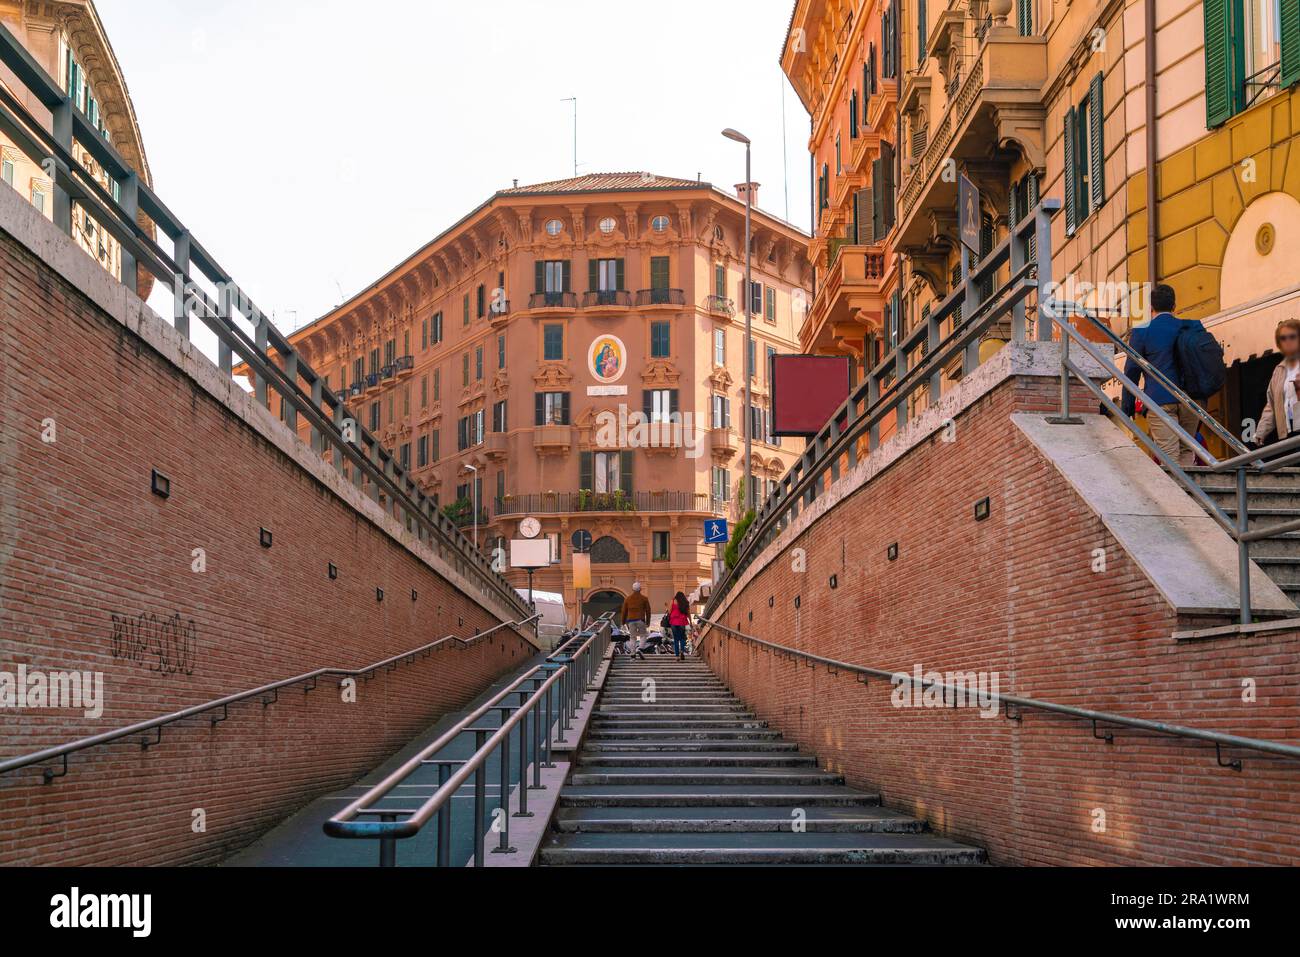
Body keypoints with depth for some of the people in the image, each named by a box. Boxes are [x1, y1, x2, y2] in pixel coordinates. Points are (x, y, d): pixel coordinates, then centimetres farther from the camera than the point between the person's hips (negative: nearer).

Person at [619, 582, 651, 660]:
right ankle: (639, 649, -14)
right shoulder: (644, 598, 1)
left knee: (633, 637, 9)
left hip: (631, 620, 2)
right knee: (642, 636, 8)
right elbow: (648, 611, 3)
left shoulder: (627, 599, 7)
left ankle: (633, 653, 4)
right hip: (640, 620, -2)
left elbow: (624, 611, 9)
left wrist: (623, 622, 16)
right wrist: (648, 621, 12)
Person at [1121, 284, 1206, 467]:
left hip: (1160, 401, -4)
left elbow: (1131, 371, -1)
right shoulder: (1193, 327, 7)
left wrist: (1128, 405, 6)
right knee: (1187, 451, 15)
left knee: (1169, 458, -6)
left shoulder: (1142, 332, -3)